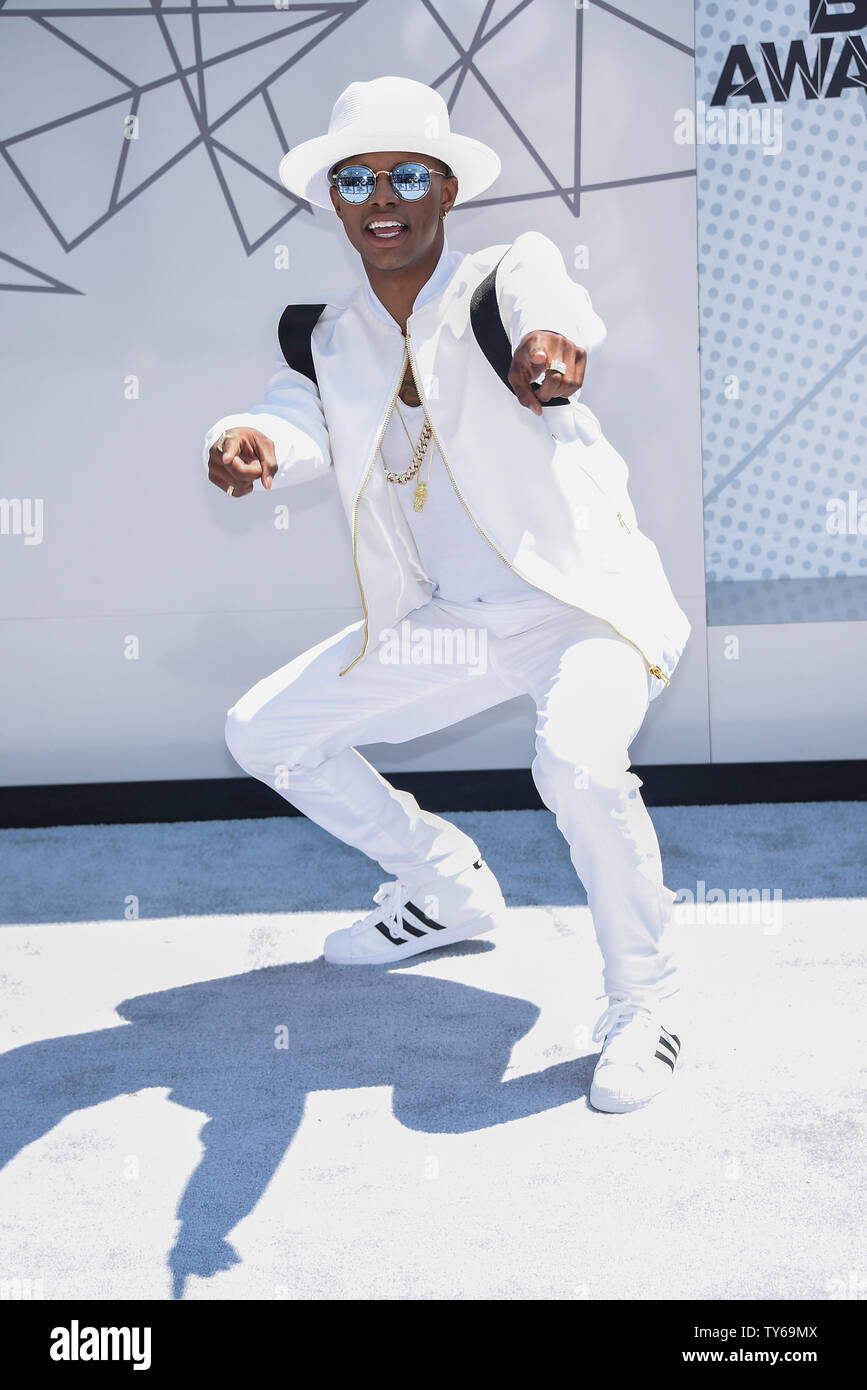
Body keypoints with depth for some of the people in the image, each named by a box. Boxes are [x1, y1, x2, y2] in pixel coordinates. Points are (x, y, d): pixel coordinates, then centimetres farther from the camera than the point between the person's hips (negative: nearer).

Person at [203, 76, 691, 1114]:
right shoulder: (326, 337, 3)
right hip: (444, 625, 6)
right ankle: (449, 889, 26)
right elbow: (301, 425, -16)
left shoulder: (500, 279, -12)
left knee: (577, 763, -35)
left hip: (586, 608, -6)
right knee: (264, 733, 8)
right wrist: (250, 442, -42)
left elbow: (542, 295, -37)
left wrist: (548, 337, -63)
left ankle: (641, 1002, -9)